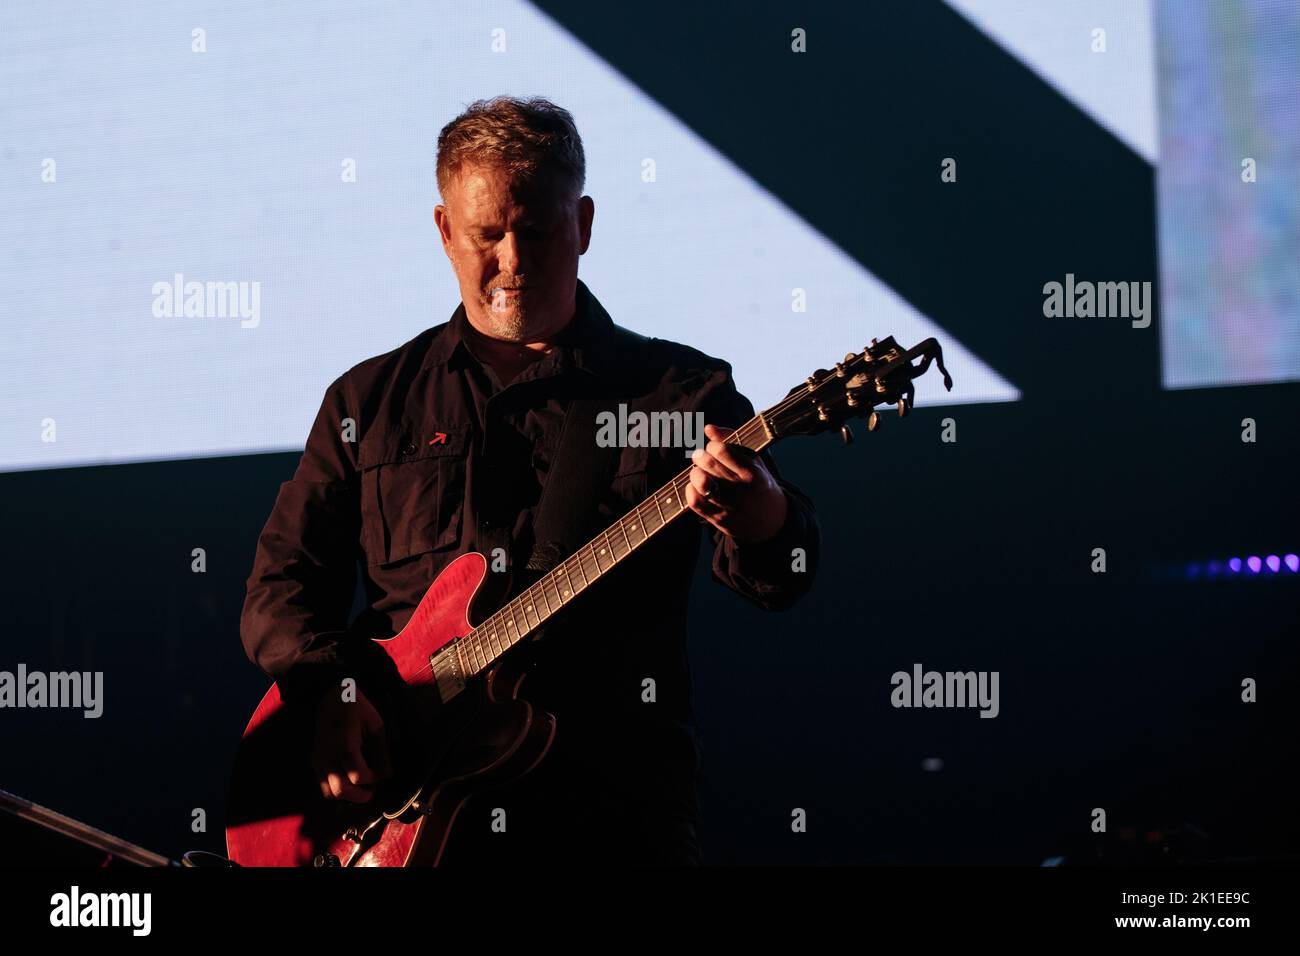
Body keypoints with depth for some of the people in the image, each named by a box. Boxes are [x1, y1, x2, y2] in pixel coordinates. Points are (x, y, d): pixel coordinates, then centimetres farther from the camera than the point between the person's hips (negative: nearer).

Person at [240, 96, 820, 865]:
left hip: (616, 807, -1)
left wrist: (763, 521, -29)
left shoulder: (679, 390, 9)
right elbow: (282, 584, 16)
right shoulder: (370, 400, 17)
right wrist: (331, 692, -4)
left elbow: (785, 576, -4)